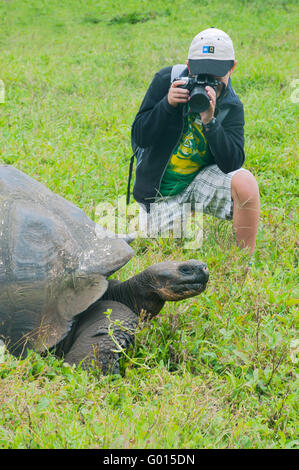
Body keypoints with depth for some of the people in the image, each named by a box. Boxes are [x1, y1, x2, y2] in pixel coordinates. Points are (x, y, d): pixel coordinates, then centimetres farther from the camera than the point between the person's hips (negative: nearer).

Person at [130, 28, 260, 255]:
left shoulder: (231, 107, -10)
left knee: (245, 182, -30)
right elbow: (139, 137, -12)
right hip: (161, 191, 0)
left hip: (202, 179, 0)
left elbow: (232, 163, -21)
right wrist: (168, 104, -28)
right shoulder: (166, 81, -11)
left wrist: (210, 121, -33)